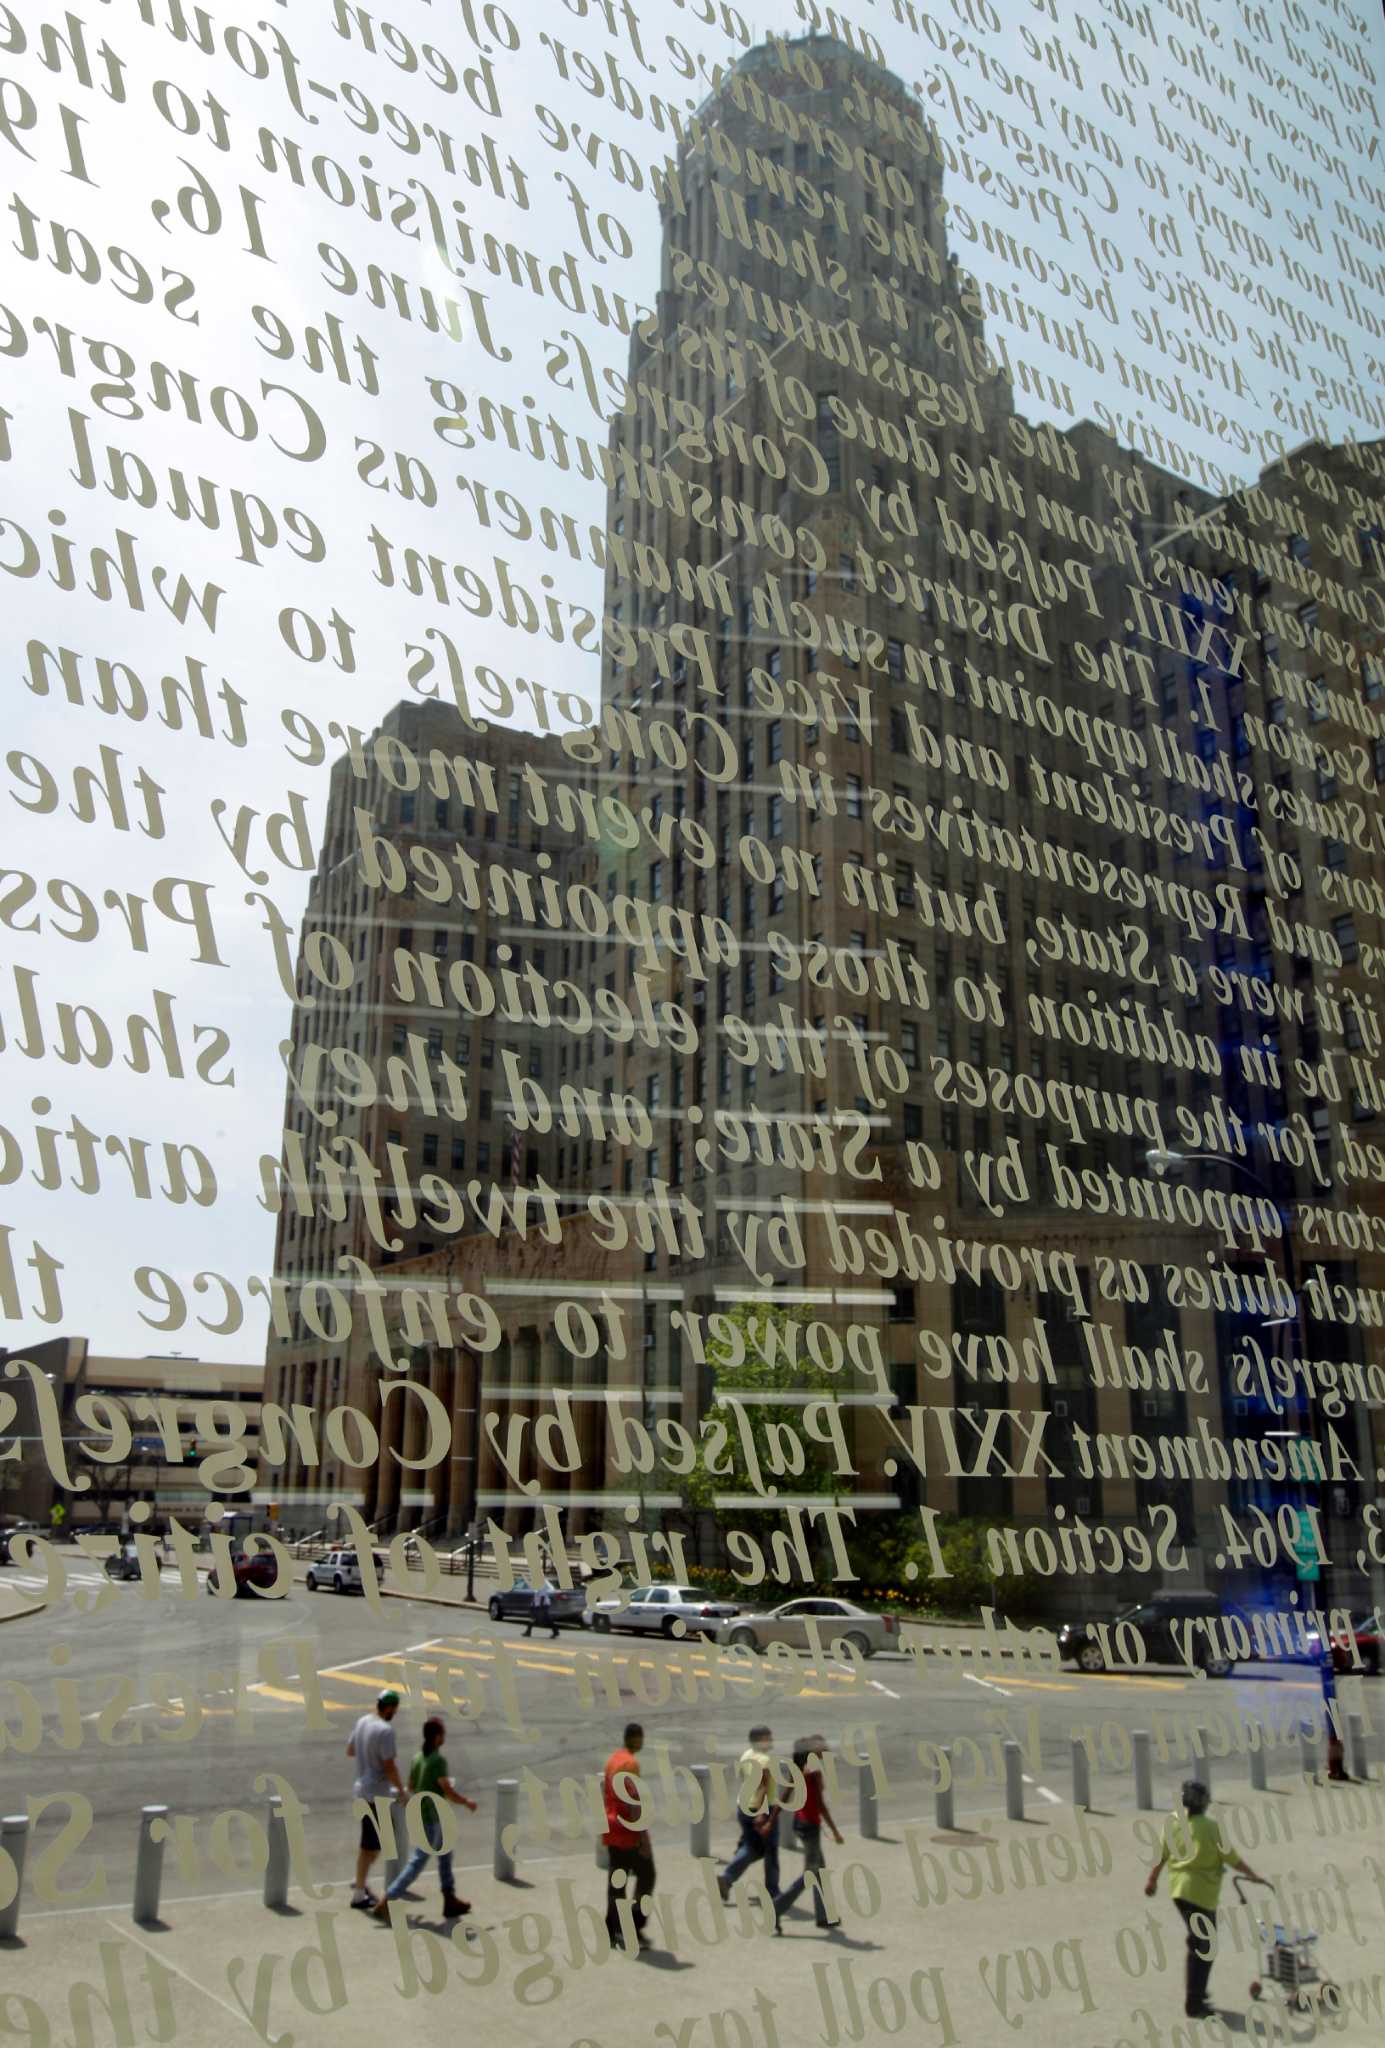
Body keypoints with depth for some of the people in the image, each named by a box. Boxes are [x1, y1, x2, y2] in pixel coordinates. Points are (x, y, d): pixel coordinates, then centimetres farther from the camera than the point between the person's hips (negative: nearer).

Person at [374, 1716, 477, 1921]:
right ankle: (386, 1902, -1)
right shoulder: (438, 1760, -22)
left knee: (445, 1854, 18)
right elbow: (449, 1792, -21)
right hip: (431, 1819, -9)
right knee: (417, 1863, -1)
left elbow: (411, 1788, 13)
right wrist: (467, 1802, -4)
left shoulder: (417, 1758, 3)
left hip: (419, 1816, 9)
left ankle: (450, 1901, 24)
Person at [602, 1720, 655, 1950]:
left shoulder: (612, 1759, 11)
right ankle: (634, 1929, -2)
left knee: (616, 1880, 12)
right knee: (645, 1876, 1)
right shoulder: (630, 1763, -17)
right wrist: (643, 1836, -20)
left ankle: (613, 1931, 14)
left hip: (612, 1830, 8)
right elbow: (633, 1802, -22)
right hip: (629, 1832, -8)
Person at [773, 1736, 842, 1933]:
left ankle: (823, 1916, 26)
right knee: (810, 1875, -1)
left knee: (820, 1870, 18)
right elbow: (821, 1805, -20)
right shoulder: (815, 1771, -18)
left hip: (798, 1821, 9)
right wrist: (835, 1831, -14)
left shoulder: (801, 1770, 7)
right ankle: (776, 1911, -5)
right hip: (811, 1825, -9)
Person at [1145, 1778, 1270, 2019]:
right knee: (1203, 1948, 4)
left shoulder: (1173, 1821, -1)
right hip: (1201, 1893, -6)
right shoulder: (1210, 1827, -17)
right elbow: (1232, 1858, -11)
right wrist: (1254, 1876, 4)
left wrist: (1153, 1879, 19)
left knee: (1197, 1942, 24)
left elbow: (1162, 1854, 6)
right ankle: (1194, 2003, 7)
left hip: (1178, 1889, 6)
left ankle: (1195, 1991, 33)